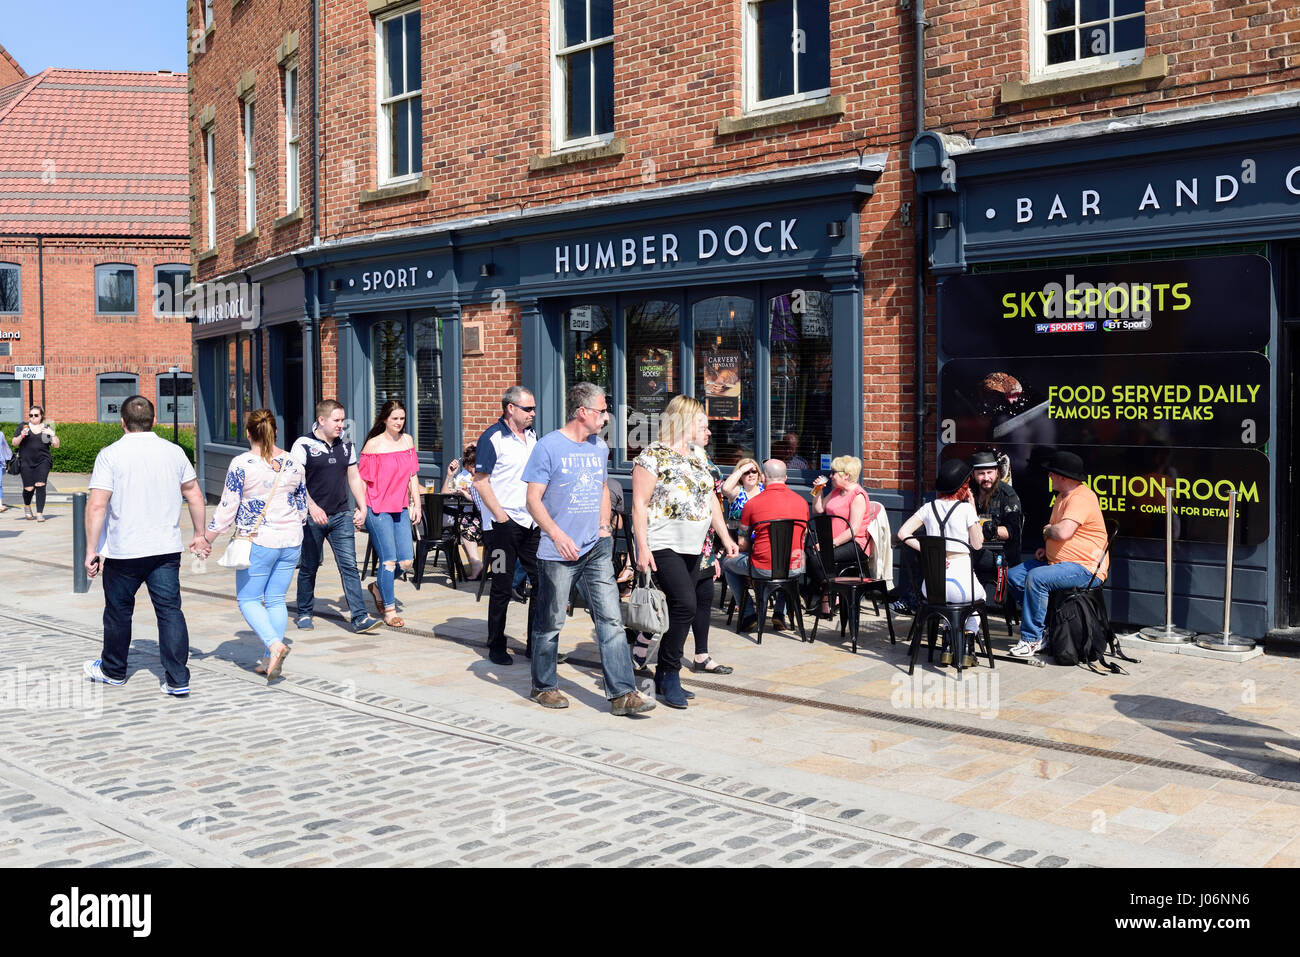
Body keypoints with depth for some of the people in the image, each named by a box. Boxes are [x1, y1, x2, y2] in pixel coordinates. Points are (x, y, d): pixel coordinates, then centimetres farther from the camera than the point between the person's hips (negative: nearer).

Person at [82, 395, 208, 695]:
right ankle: (177, 679, -2)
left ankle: (113, 671, 33)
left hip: (123, 550, -2)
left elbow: (96, 507, -13)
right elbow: (195, 496, 9)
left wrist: (91, 550, -7)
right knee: (170, 610, 2)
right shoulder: (174, 452, 2)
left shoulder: (110, 455, -9)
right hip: (166, 548, 2)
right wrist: (200, 535, 21)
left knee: (118, 611, 15)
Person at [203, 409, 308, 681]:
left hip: (258, 541, -5)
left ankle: (274, 643, -14)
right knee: (276, 600, 12)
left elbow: (227, 507, -8)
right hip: (291, 541, 5)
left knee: (248, 599, 8)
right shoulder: (293, 464, 4)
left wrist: (207, 537, 4)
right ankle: (271, 660, 13)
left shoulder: (241, 464, -10)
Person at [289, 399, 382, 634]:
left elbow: (354, 478, 19)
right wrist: (312, 507, -24)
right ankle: (304, 614, 27)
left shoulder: (346, 445, 10)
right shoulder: (304, 445, -6)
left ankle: (360, 618, -8)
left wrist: (362, 507, 12)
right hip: (313, 518, -3)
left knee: (349, 566, -5)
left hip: (341, 515, 4)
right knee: (309, 567, 9)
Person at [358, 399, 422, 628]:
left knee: (407, 561, 2)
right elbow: (362, 480, -5)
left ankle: (379, 587, 30)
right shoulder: (373, 444, -7)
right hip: (378, 509, -5)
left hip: (400, 508, 6)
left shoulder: (407, 440, 9)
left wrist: (416, 504, 11)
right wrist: (362, 511, -8)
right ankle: (389, 611, 7)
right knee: (388, 560, -6)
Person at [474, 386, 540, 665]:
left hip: (532, 523, 6)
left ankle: (536, 645, 17)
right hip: (503, 524, -6)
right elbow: (481, 482, -11)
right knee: (502, 587, 1)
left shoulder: (532, 436, 13)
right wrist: (501, 516, -14)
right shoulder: (492, 438, -8)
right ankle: (496, 647, 14)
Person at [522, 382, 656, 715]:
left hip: (596, 549, 5)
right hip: (557, 552, -5)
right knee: (550, 622, 8)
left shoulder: (600, 448, 11)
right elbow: (533, 499, -10)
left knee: (611, 619, -3)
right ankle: (544, 686, 25)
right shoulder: (548, 447, -8)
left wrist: (604, 525, 11)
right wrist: (558, 535, -23)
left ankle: (622, 693, -1)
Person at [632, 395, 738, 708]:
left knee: (682, 609, 6)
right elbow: (639, 503, -10)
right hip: (663, 545, -8)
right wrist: (642, 548, -16)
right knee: (685, 603, -17)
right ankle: (669, 675, -5)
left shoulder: (696, 456, 17)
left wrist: (725, 537, 15)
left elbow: (710, 498, 21)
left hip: (692, 547, 8)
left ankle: (664, 677, 16)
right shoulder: (654, 454, -7)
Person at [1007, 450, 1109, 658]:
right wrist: (1046, 547, 8)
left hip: (1086, 568, -11)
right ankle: (1044, 624, 4)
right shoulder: (1063, 496, 17)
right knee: (1014, 575, 0)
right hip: (1058, 562, 11)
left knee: (1036, 577, -30)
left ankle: (1032, 639, -22)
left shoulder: (1081, 497, -18)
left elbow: (1063, 532, -30)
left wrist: (1047, 530, -8)